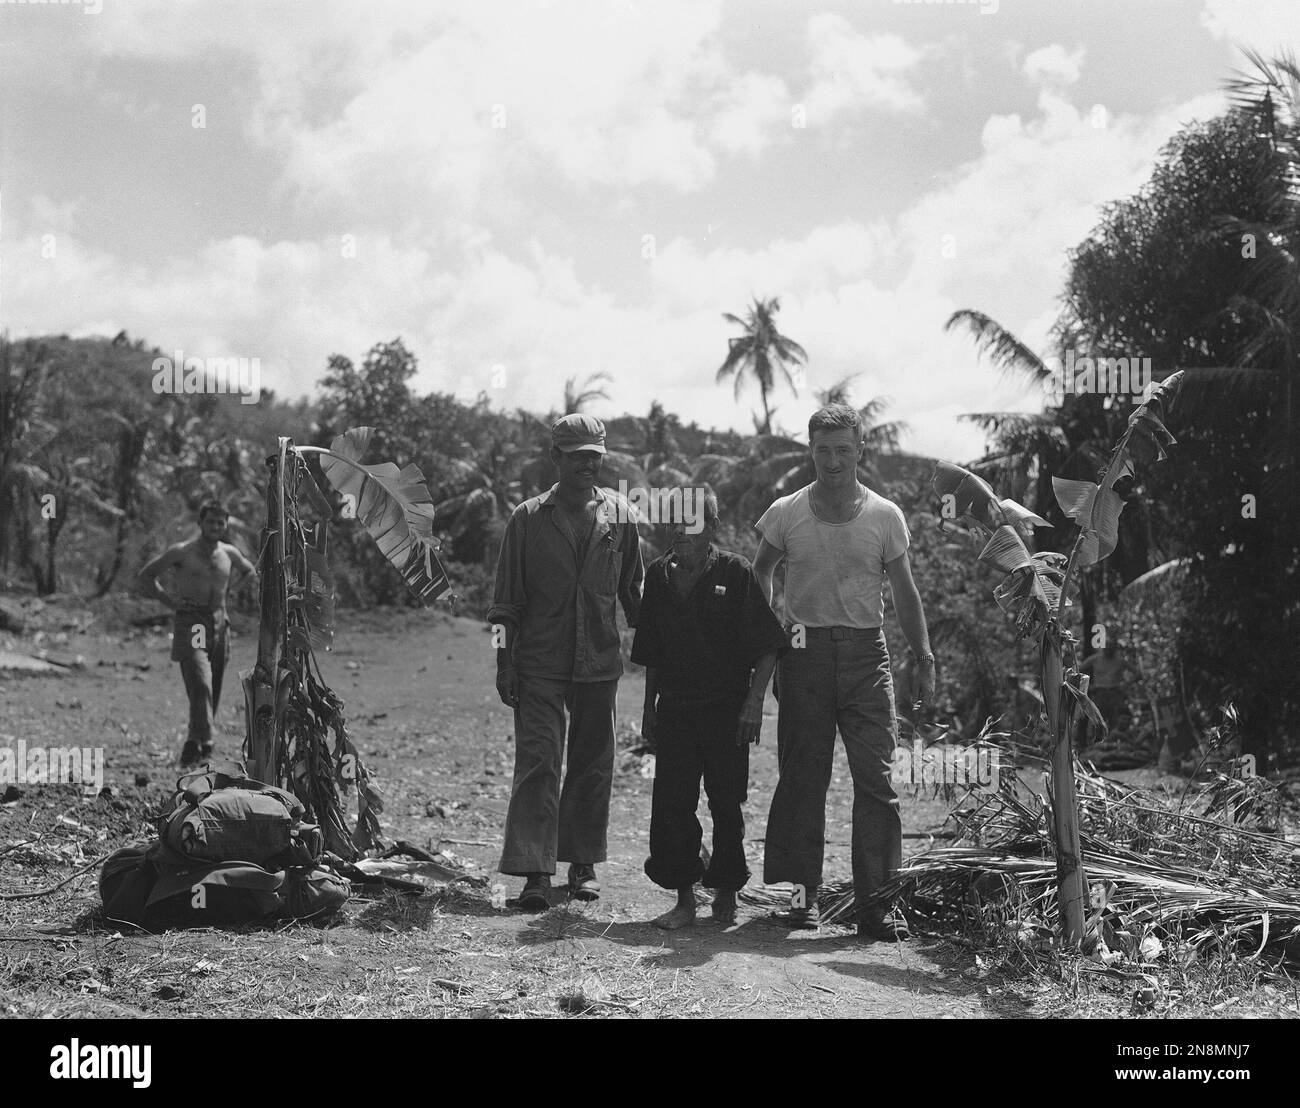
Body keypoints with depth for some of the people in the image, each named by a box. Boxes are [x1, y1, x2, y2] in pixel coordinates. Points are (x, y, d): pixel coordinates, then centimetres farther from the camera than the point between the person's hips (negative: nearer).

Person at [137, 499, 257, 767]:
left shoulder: (229, 553, 9)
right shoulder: (181, 552, -4)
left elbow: (249, 570, 31)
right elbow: (145, 576, 4)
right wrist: (169, 600, -3)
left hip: (219, 624, 5)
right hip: (190, 623, -5)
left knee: (213, 692, 8)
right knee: (201, 684, -23)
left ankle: (192, 747, 24)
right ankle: (204, 742, -28)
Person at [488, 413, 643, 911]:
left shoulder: (619, 515, 6)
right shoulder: (528, 518, 1)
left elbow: (633, 590, 14)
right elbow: (507, 599, 3)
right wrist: (504, 661, -1)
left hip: (599, 662, 2)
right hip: (539, 662, -2)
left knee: (593, 764, 9)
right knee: (537, 762, -9)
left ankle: (583, 862, 21)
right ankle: (535, 871, -9)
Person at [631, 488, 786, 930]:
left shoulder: (735, 573, -5)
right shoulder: (658, 575, 8)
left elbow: (767, 647, -5)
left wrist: (754, 701, -12)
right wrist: (649, 708, 16)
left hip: (726, 709, -3)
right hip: (673, 708, 4)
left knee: (726, 804, 3)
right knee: (671, 805, -2)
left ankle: (726, 895, 18)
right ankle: (684, 897, 7)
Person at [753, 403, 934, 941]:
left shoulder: (885, 516, 3)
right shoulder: (786, 513, 3)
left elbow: (904, 593, 10)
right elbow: (760, 573, 18)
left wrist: (924, 658, 3)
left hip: (866, 653, 0)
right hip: (804, 650, 0)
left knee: (877, 778, -8)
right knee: (802, 774, 3)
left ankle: (874, 902, -5)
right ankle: (802, 889, 15)